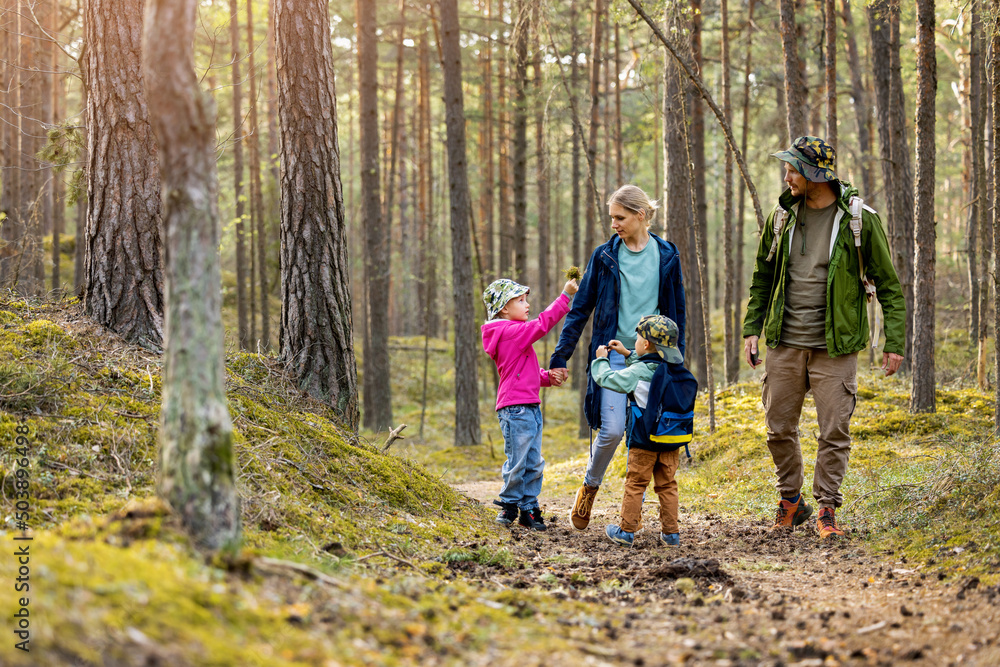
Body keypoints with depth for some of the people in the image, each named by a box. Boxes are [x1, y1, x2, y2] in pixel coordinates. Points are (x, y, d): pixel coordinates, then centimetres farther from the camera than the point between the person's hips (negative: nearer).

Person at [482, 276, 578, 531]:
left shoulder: (514, 334, 20)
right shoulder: (510, 332, -12)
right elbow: (541, 324, -21)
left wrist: (548, 377, 5)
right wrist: (565, 296, -16)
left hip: (531, 408, 10)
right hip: (515, 408, -10)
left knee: (533, 463, 10)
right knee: (517, 461, -2)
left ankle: (529, 507, 15)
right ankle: (509, 504, 11)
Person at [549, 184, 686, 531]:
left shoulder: (666, 256, 3)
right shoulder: (605, 256, 2)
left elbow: (676, 311, 10)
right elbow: (581, 308, 6)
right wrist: (560, 356, 2)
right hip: (614, 355, -1)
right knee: (612, 429, -12)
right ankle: (589, 487, 13)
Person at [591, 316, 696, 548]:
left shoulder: (639, 372, -14)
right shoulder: (678, 370, 6)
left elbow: (606, 379, -7)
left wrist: (601, 359, 10)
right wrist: (627, 355, 30)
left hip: (645, 441, -5)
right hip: (672, 442, 5)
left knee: (635, 484, 4)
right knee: (667, 485, 11)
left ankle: (626, 530, 9)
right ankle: (671, 532, 10)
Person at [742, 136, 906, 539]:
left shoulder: (859, 220, -6)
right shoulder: (781, 217, 5)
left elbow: (888, 284, -1)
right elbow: (762, 278, 16)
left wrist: (894, 343, -6)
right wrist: (751, 329, 8)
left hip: (834, 346, -3)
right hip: (784, 344, 4)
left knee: (834, 432, -3)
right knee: (779, 429, 7)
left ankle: (827, 509, 9)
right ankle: (790, 502, 24)